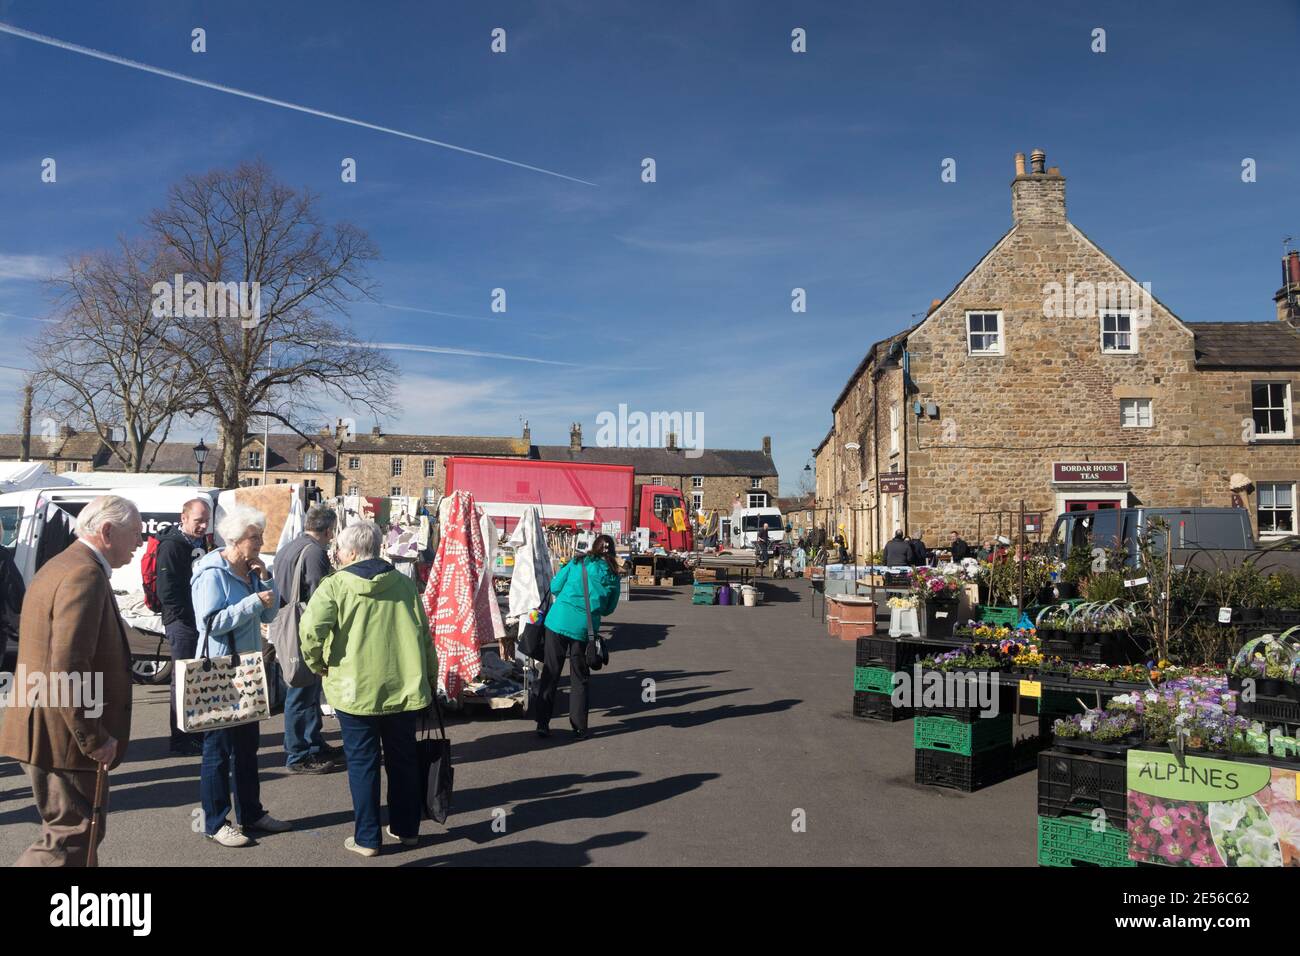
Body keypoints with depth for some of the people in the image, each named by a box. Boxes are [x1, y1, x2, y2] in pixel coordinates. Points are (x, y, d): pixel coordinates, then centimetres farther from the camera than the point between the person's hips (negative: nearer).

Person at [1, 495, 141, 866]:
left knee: (84, 828, 19)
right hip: (63, 737, -11)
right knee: (73, 834, -1)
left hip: (48, 732, 11)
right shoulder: (86, 575, -20)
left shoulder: (63, 566, 14)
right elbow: (68, 669, -28)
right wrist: (95, 739, -20)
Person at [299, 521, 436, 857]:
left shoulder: (336, 584, -7)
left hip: (356, 690, -4)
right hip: (404, 687, 4)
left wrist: (316, 663, -1)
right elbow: (424, 635, 9)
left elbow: (311, 630, -20)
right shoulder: (404, 583, 5)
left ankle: (366, 838, 15)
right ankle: (406, 829, 27)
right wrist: (431, 678, 19)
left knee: (362, 763, 8)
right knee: (403, 759, 16)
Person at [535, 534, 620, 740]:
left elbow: (555, 587, 6)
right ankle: (579, 728, 14)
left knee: (550, 674, 8)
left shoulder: (577, 562, 6)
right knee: (579, 678, 13)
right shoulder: (613, 575, 7)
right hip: (585, 627, 0)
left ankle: (542, 724, 9)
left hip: (559, 620, 0)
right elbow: (609, 608, 13)